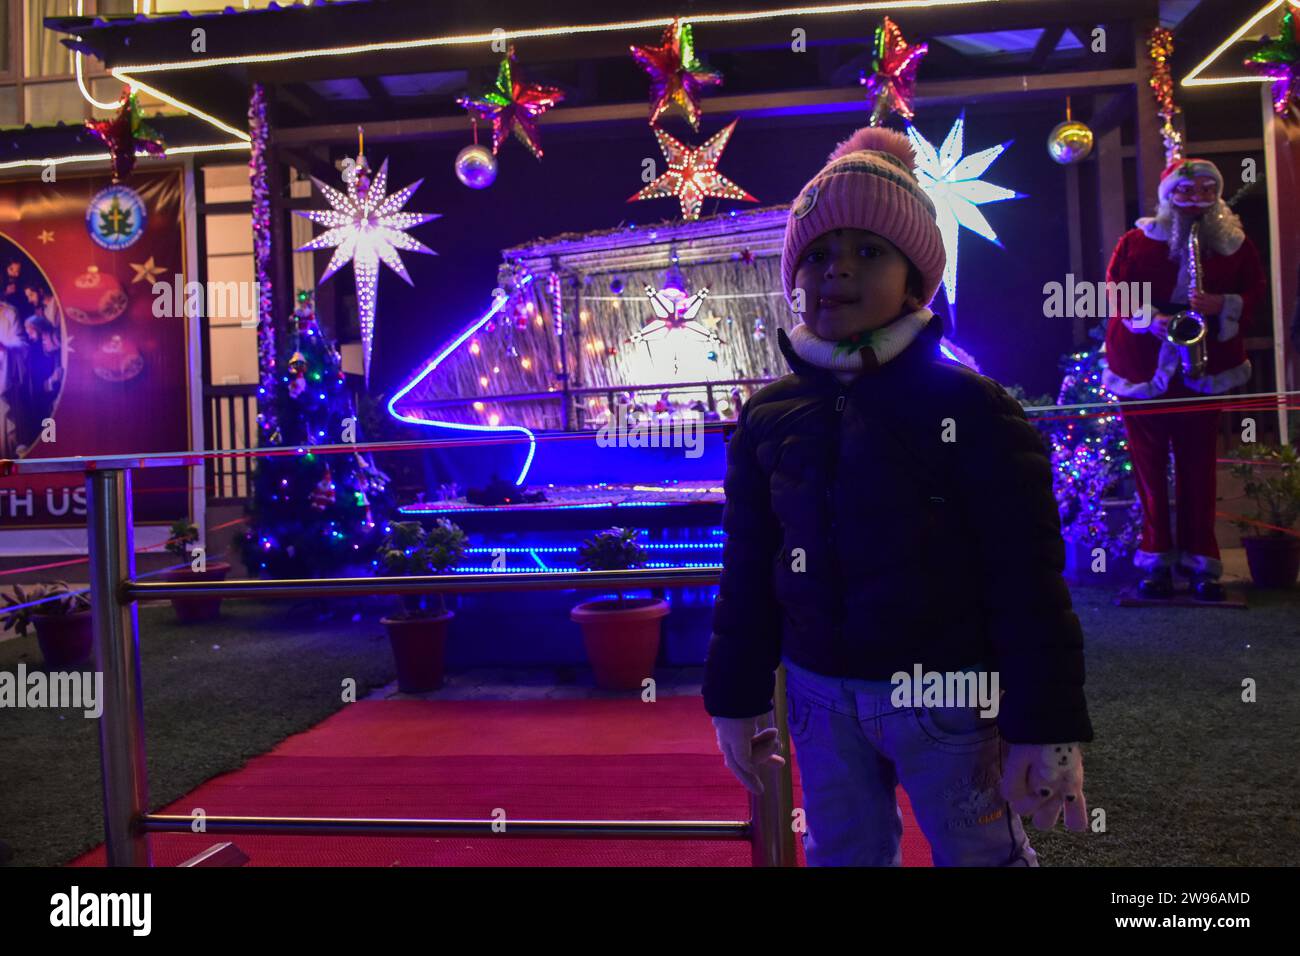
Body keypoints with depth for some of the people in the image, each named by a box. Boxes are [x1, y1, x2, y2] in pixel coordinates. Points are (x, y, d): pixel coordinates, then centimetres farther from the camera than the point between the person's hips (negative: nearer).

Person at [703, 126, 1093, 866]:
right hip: (820, 694, 4)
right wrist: (735, 699, 9)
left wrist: (1045, 728, -12)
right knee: (842, 855, 20)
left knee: (983, 856, 15)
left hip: (947, 691, -3)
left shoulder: (972, 410, -12)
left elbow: (1028, 581, -11)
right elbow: (750, 573, 6)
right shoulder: (766, 418, 0)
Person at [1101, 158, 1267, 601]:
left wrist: (1222, 305, -14)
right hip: (1142, 369, -1)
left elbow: (1255, 290, 7)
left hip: (1203, 369, 1)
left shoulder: (1236, 243, 6)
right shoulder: (1137, 241, 1)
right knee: (1149, 464, 2)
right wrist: (1150, 319, -19)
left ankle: (1200, 561, 10)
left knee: (1198, 465, 1)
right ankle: (1156, 561, 11)